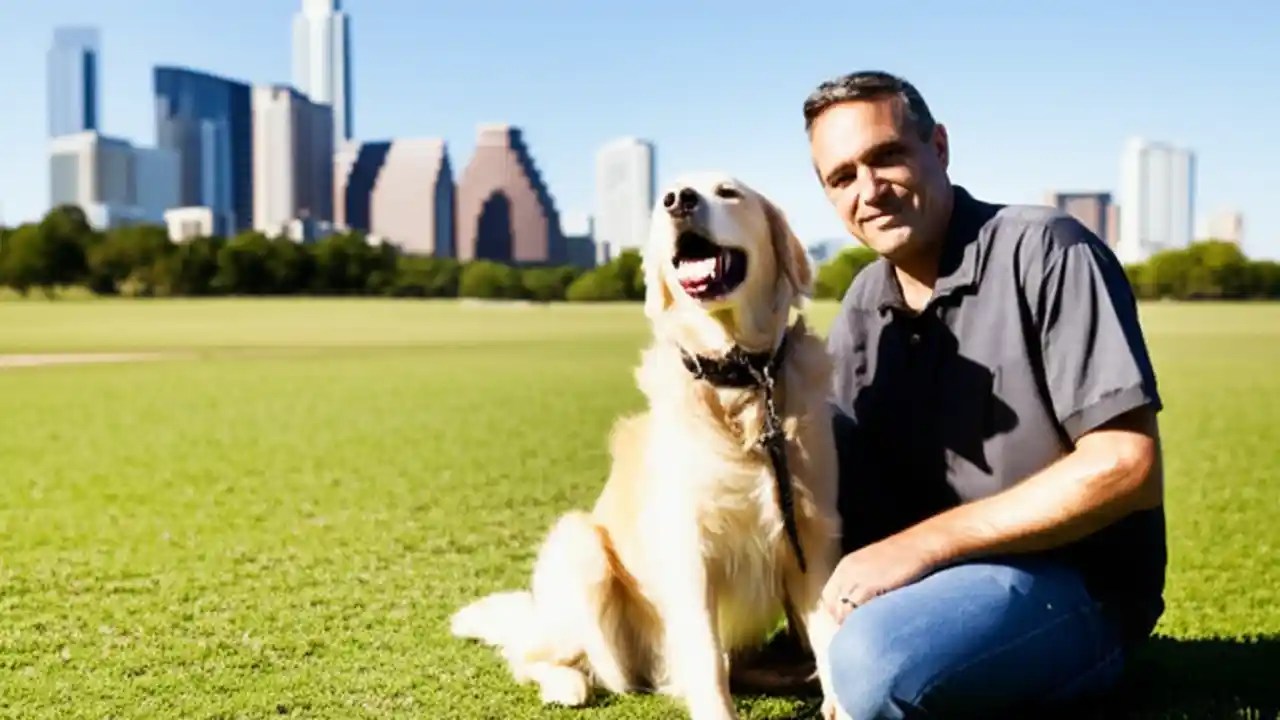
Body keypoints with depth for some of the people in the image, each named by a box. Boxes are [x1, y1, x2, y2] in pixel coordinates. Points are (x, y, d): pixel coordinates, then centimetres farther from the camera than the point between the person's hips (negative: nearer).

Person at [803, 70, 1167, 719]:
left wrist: (924, 543, -23)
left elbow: (1129, 468, -22)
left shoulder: (1047, 251, -16)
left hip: (1070, 585, -7)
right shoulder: (863, 307, 4)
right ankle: (831, 637, 3)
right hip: (932, 564, 7)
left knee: (875, 663, -34)